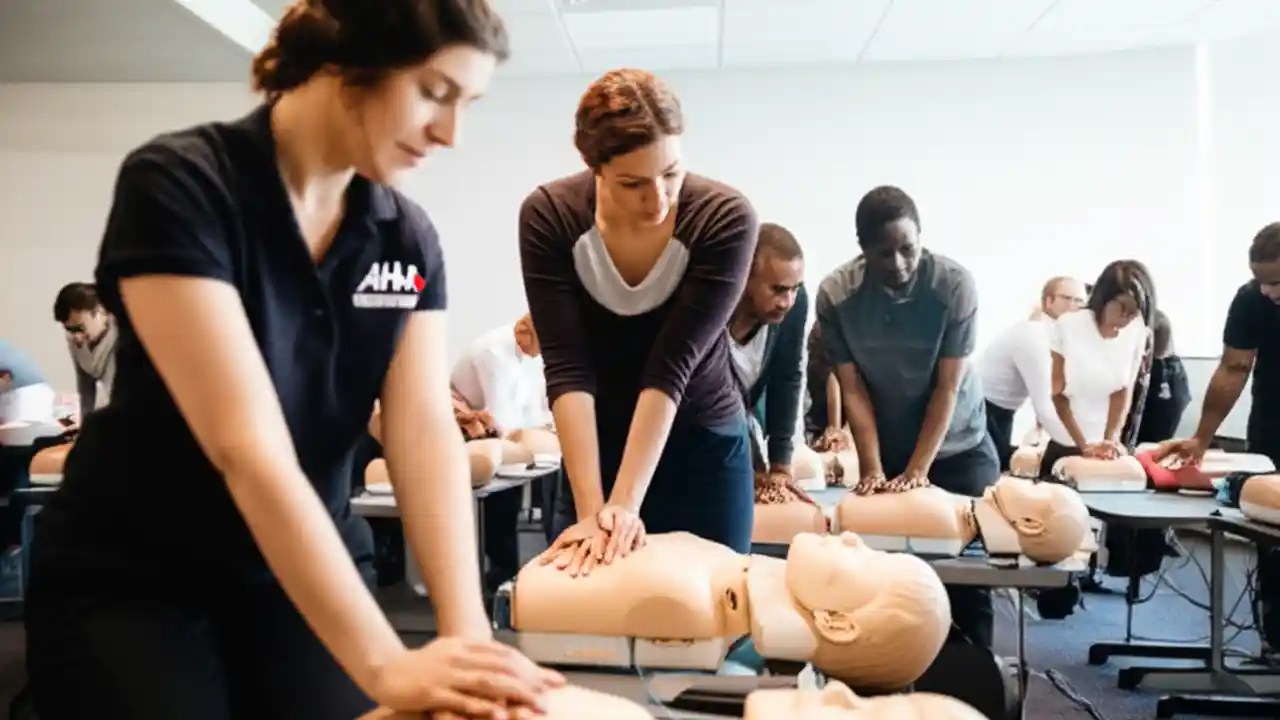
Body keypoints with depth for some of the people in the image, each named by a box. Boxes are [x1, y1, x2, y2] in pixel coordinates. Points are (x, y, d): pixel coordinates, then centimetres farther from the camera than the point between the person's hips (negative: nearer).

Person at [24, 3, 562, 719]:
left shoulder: (409, 237, -4)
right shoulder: (177, 185, -21)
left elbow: (427, 433, -14)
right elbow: (248, 448, -29)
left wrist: (467, 632, -27)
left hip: (310, 570, 4)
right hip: (129, 581, -4)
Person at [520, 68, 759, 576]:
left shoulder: (726, 219, -21)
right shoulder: (548, 217, -17)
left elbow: (672, 366, -25)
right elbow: (566, 368, -22)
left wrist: (624, 504, -28)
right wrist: (591, 508, -28)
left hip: (705, 447, -1)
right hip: (597, 447, 1)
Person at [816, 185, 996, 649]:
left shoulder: (956, 285, -20)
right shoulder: (835, 294, -18)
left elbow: (947, 388, -18)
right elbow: (853, 390, -14)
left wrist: (917, 470, -21)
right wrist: (872, 469, -19)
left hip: (958, 447, -1)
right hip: (884, 450, 1)